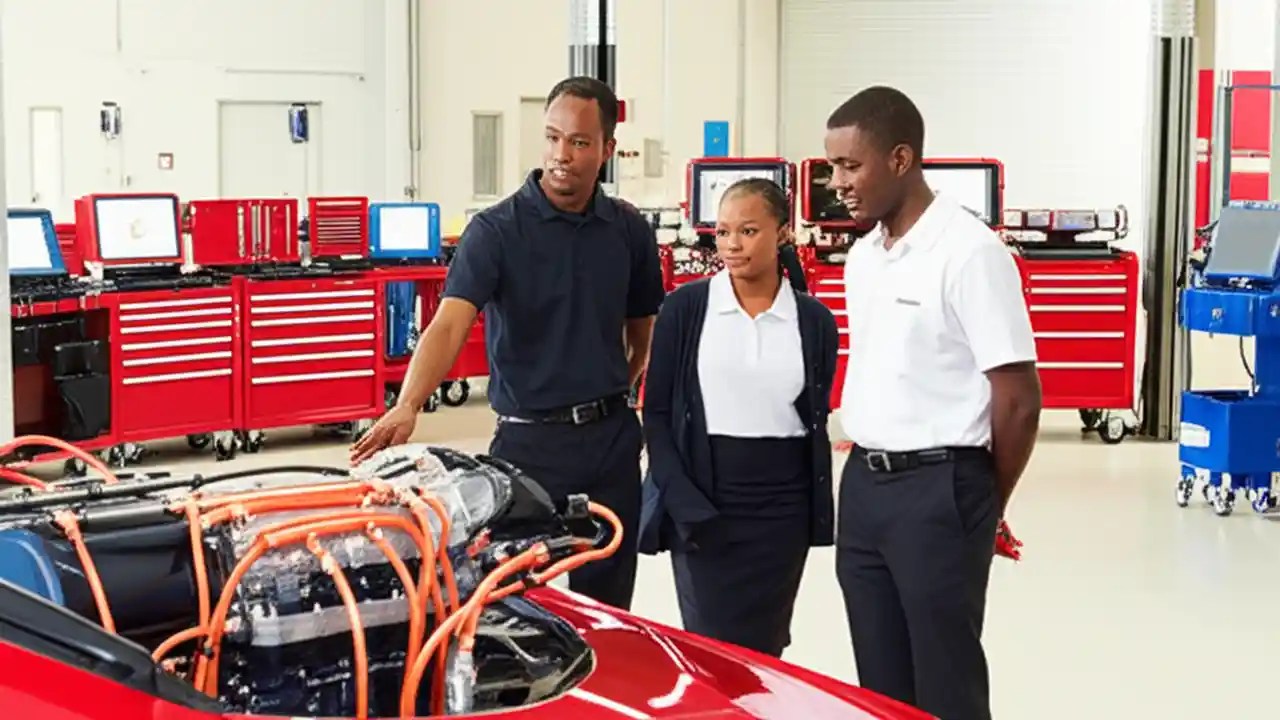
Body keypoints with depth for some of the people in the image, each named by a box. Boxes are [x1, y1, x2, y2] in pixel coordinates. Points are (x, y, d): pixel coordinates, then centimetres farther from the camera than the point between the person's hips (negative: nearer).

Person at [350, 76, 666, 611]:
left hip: (612, 439, 4)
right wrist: (407, 407, -39)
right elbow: (449, 325, -24)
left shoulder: (629, 231, 4)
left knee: (608, 608, 12)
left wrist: (613, 393, 8)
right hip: (530, 441, -4)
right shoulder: (496, 230, -10)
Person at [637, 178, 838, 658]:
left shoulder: (814, 321, 4)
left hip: (783, 509, 2)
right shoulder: (685, 308, -2)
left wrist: (817, 508, 6)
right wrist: (684, 502, -10)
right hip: (703, 505, -2)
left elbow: (817, 421, 10)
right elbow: (657, 413, -1)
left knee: (766, 648, 9)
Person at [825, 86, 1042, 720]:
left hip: (938, 490, -8)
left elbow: (1018, 399, -13)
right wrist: (868, 471, 15)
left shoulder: (968, 253, -14)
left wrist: (987, 503, -2)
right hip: (863, 484, 8)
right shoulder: (861, 256, 11)